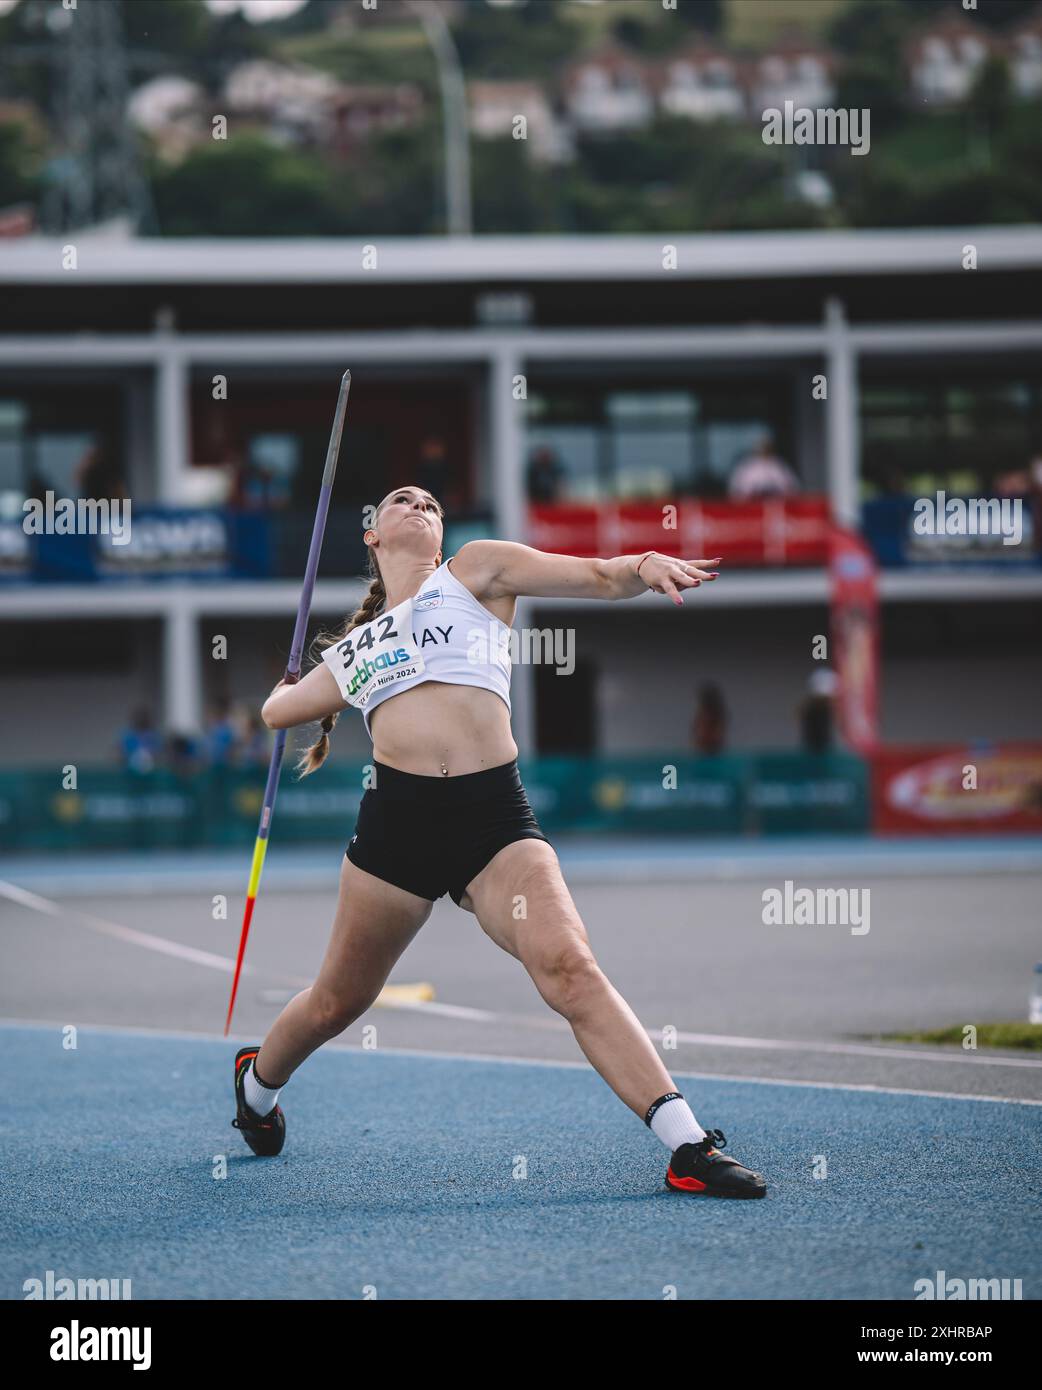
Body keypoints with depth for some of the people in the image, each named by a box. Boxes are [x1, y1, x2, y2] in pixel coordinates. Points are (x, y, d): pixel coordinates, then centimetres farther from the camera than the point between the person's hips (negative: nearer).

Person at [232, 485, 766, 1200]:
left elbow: (599, 576, 5)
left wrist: (643, 566, -14)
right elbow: (278, 709, 39)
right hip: (397, 816, 3)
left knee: (569, 967, -23)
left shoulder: (475, 571, 15)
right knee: (339, 1001, 14)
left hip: (495, 815, -3)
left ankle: (688, 1146, -27)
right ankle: (257, 1082, 47)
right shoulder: (353, 649, 23)